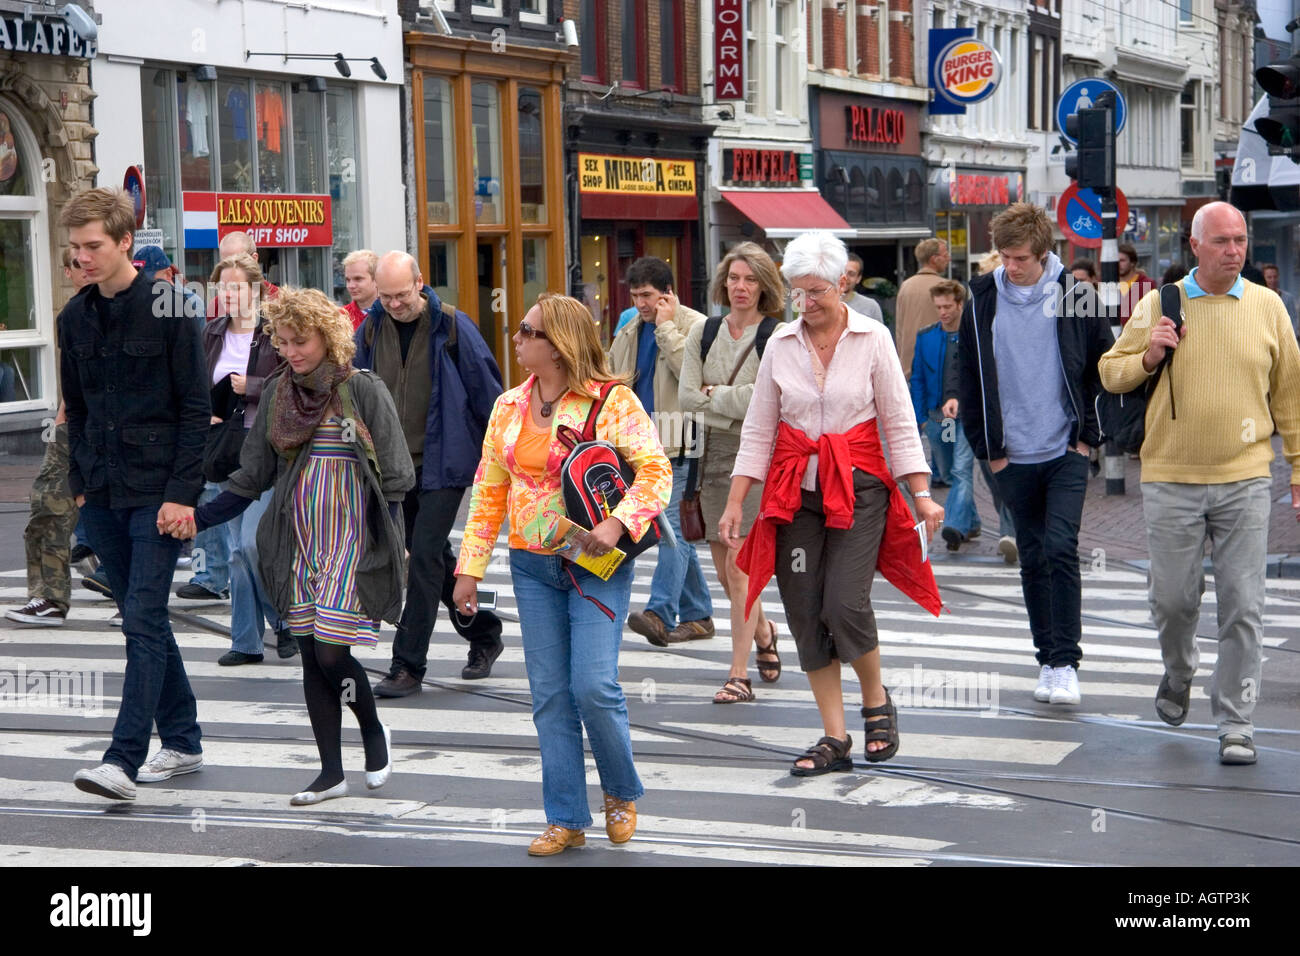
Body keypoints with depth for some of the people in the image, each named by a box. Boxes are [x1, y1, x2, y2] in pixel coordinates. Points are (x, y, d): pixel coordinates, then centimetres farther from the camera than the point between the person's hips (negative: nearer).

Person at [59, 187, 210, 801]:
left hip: (158, 491, -6)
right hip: (102, 495, 6)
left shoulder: (166, 308, -8)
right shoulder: (75, 318, 10)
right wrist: (80, 483, 10)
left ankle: (124, 759, -13)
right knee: (143, 621, 11)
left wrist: (183, 492, -14)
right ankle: (182, 741, 21)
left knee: (143, 620, -10)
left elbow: (195, 408, -9)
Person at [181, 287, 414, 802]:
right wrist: (197, 518, 4)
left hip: (351, 540, -5)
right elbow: (252, 478, 12)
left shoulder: (363, 389, -6)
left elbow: (393, 478, -5)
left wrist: (391, 544, -12)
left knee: (331, 652, -12)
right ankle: (331, 771, 15)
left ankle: (374, 731, 16)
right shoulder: (277, 393, 8)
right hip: (298, 542, 5)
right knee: (311, 657, 6)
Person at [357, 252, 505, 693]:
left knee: (425, 557, -10)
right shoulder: (370, 330, 3)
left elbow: (486, 392, -4)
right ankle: (483, 634, 33)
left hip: (443, 464, -5)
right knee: (433, 558, 14)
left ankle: (408, 665, -7)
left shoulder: (452, 326, -10)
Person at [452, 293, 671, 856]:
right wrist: (470, 568, 8)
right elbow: (489, 491, 12)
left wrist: (617, 523, -27)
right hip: (532, 566, 5)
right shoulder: (509, 407, 9)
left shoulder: (612, 401, -8)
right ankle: (566, 820, 13)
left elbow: (655, 471, -12)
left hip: (596, 564, -5)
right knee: (550, 696, 5)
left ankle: (622, 793, 14)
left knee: (594, 687, -12)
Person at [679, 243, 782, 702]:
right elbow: (687, 396, 4)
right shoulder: (703, 334, 10)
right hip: (714, 452, 6)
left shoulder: (777, 337, -6)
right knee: (723, 568, 12)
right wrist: (740, 400, -6)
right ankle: (763, 631, 40)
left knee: (740, 565, -11)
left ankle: (739, 675, -6)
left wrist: (714, 395, -7)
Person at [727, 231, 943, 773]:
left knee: (845, 605, -16)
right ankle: (835, 739, 8)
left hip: (859, 487, -3)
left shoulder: (872, 338, -1)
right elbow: (758, 430, 8)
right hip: (796, 490, 3)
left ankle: (877, 702, 12)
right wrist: (735, 503, 4)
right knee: (806, 614, -1)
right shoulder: (781, 344, 5)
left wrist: (921, 494, -6)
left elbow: (899, 422, 1)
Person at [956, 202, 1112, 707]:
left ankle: (1066, 663, -8)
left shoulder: (1075, 296, -3)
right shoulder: (982, 300, 1)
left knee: (1060, 549, -13)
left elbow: (1104, 368, 4)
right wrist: (987, 446, 3)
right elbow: (967, 378, 7)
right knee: (1032, 559, 8)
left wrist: (1088, 434, -1)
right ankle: (1048, 660, 18)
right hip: (1013, 457, 2)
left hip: (1066, 452, -2)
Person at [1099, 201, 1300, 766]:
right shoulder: (1158, 305, 4)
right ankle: (1178, 673, 37)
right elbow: (1111, 373, 10)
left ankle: (1235, 723, 7)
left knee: (1243, 608, -2)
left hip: (1245, 482, 0)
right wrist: (1147, 358, -10)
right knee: (1173, 598, 6)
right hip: (1171, 480, 0)